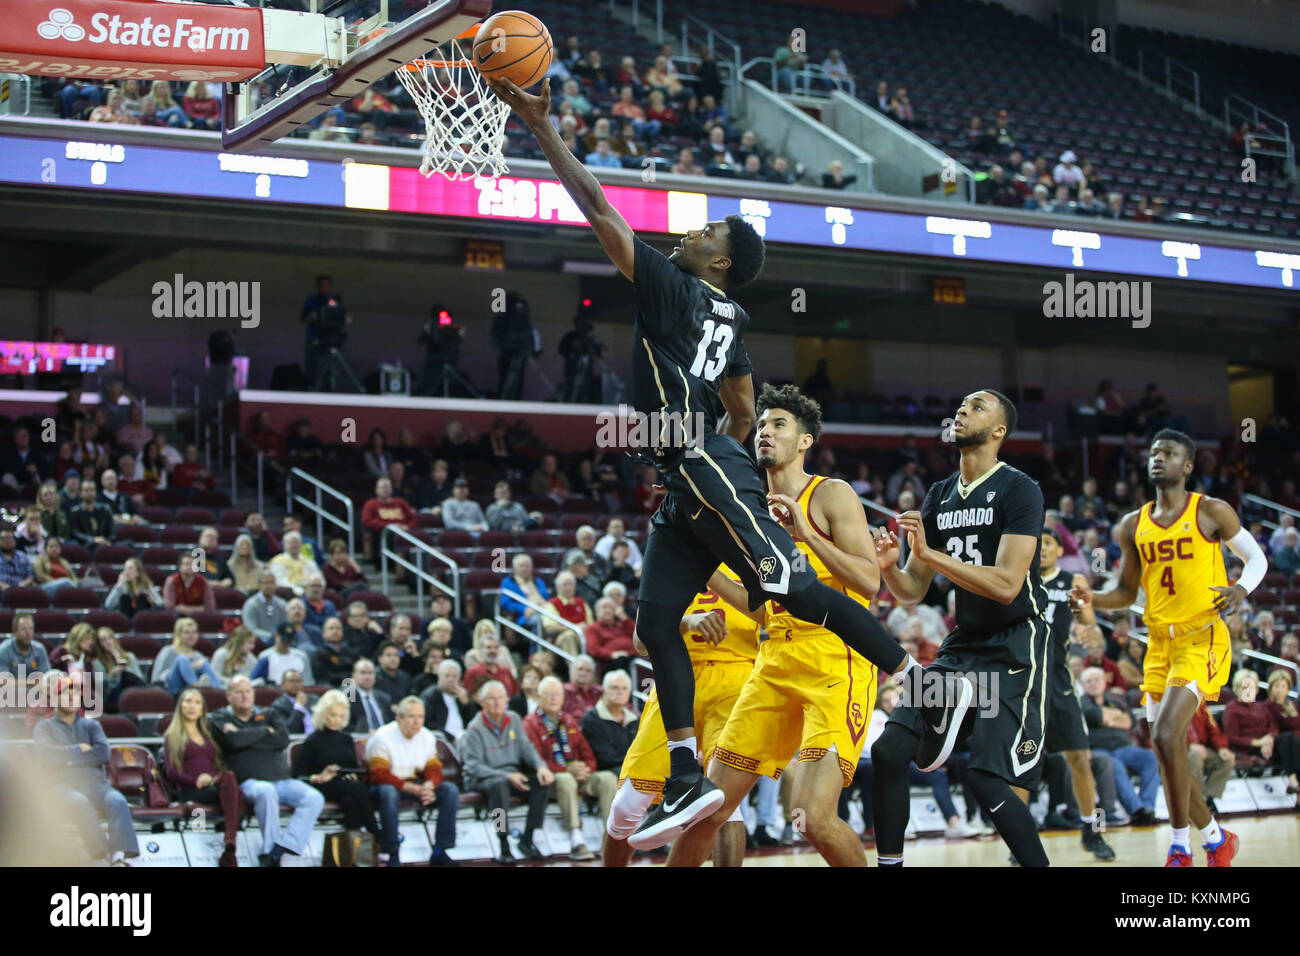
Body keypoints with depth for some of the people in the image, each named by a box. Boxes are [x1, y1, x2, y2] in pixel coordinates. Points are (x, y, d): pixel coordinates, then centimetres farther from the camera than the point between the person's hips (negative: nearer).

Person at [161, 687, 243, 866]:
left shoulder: (207, 735, 34)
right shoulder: (172, 736, 18)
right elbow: (171, 772, 4)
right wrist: (196, 781, -14)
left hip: (214, 786, 4)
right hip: (188, 790, -4)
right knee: (229, 779, -38)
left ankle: (230, 848, -54)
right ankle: (229, 845, -51)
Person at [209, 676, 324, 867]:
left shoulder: (269, 714, 21)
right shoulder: (219, 718, 11)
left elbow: (283, 739, 1)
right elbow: (233, 741, -11)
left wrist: (246, 738, -3)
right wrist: (266, 731, 1)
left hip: (283, 781, 4)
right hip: (249, 782, -4)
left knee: (314, 798, -22)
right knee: (266, 791, -39)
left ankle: (277, 851, -32)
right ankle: (271, 848, -27)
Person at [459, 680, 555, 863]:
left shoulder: (513, 721, 11)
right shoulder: (475, 729, -8)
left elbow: (526, 748, 7)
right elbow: (473, 766, -15)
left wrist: (541, 766, -16)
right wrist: (506, 776, -26)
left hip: (513, 774, 5)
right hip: (483, 778, -5)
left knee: (542, 783, -21)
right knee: (499, 785, -39)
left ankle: (527, 839, -12)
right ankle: (504, 846, -34)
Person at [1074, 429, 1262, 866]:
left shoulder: (1212, 512, -3)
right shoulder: (1134, 525, 10)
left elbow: (1256, 558, 6)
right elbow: (1126, 593, 16)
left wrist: (1241, 589, -15)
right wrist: (1093, 599, -6)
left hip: (1202, 639, -6)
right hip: (1159, 642, 6)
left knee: (1166, 736, -21)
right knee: (1168, 749, 8)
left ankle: (1180, 847, -10)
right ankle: (1215, 837, 27)